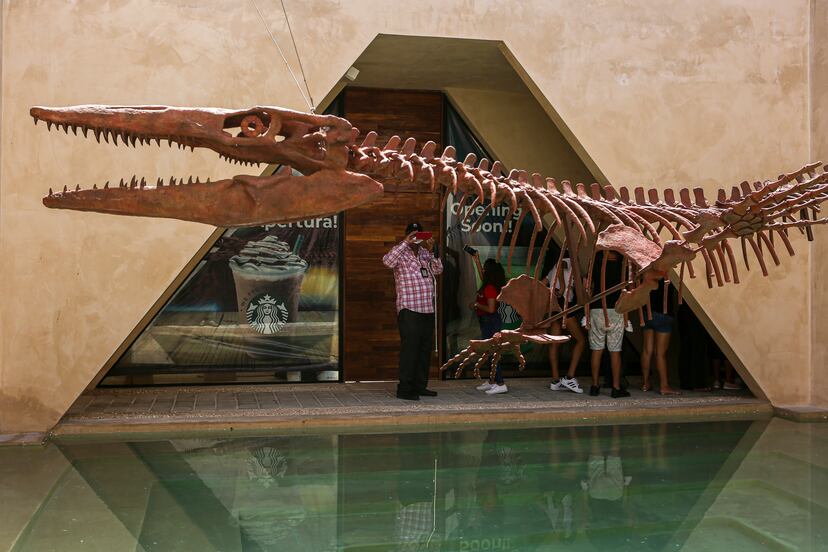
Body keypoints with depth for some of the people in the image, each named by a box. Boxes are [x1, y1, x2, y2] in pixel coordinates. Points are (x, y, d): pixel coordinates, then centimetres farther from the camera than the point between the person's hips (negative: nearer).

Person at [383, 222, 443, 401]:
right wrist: (405, 243, -21)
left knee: (425, 348, 10)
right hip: (409, 310, -7)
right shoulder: (401, 254, -2)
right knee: (409, 348, -10)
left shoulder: (425, 254, 16)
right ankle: (404, 389, -6)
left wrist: (431, 251, -1)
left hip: (428, 309, 7)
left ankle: (420, 386, 19)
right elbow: (387, 261, -22)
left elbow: (438, 270, 11)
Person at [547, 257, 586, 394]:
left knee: (555, 343, 6)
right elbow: (560, 264, -23)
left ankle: (555, 381, 6)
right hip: (564, 303, -9)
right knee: (581, 339, -5)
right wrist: (562, 287, -25)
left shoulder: (554, 270, 26)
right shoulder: (569, 262, 1)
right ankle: (570, 377, -11)